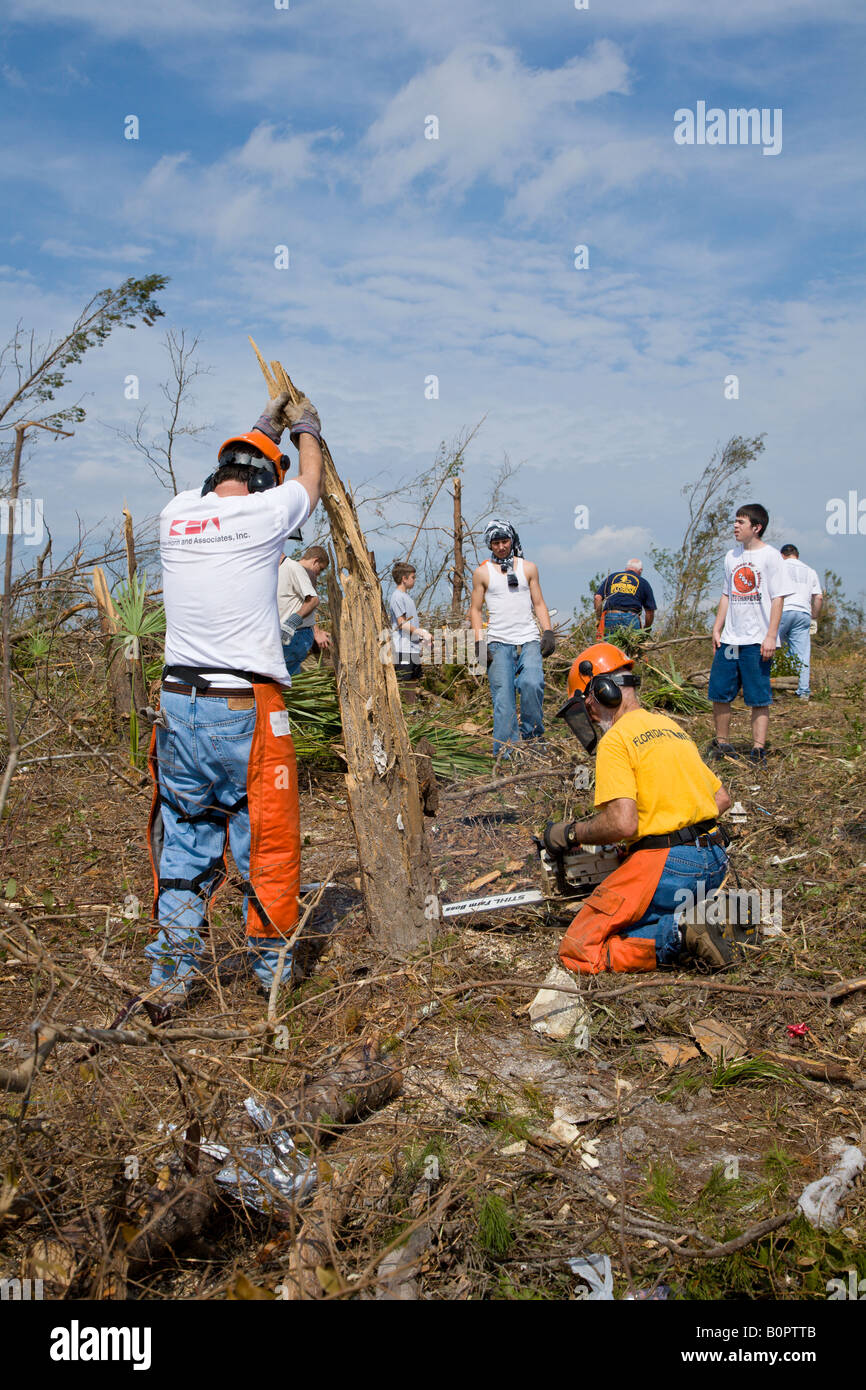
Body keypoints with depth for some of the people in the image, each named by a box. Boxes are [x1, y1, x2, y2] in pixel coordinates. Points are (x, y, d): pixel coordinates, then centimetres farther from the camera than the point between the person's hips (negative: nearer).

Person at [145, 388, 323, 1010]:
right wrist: (305, 430, 38)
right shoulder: (264, 511, -5)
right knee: (268, 840, 9)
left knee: (183, 842, 13)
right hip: (247, 709, -5)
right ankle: (272, 966, 22)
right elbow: (311, 481, 18)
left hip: (178, 706, 5)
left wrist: (262, 431, 42)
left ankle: (173, 973, 17)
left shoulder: (176, 514, 7)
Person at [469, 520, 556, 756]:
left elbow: (539, 603, 16)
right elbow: (475, 609, 10)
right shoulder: (482, 572, 9)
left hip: (529, 640, 1)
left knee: (532, 684, -23)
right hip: (499, 643, 0)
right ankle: (506, 752, -1)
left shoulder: (528, 568, 13)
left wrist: (548, 632, 3)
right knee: (503, 698, -6)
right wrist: (479, 643, -1)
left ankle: (531, 734, -3)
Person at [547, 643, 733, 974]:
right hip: (713, 863, 9)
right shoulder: (671, 727, 17)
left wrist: (570, 833, -4)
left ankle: (677, 934, -12)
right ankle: (686, 925, 4)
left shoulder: (616, 740, -10)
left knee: (577, 952, -1)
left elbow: (622, 823, -21)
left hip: (665, 867, -9)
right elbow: (721, 798, 22)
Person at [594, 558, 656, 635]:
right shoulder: (643, 583, 18)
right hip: (631, 619, -1)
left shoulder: (611, 577, 23)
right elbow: (650, 611, 16)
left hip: (610, 617, 1)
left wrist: (599, 619, 15)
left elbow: (597, 598, 11)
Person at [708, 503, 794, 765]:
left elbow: (777, 599, -8)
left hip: (757, 642, -6)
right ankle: (722, 743, 20)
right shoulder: (732, 556, 14)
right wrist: (717, 629, 13)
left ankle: (758, 749, 5)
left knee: (759, 698, -2)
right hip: (729, 639, 6)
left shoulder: (771, 556, -5)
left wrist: (771, 636, -15)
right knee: (719, 694, 7)